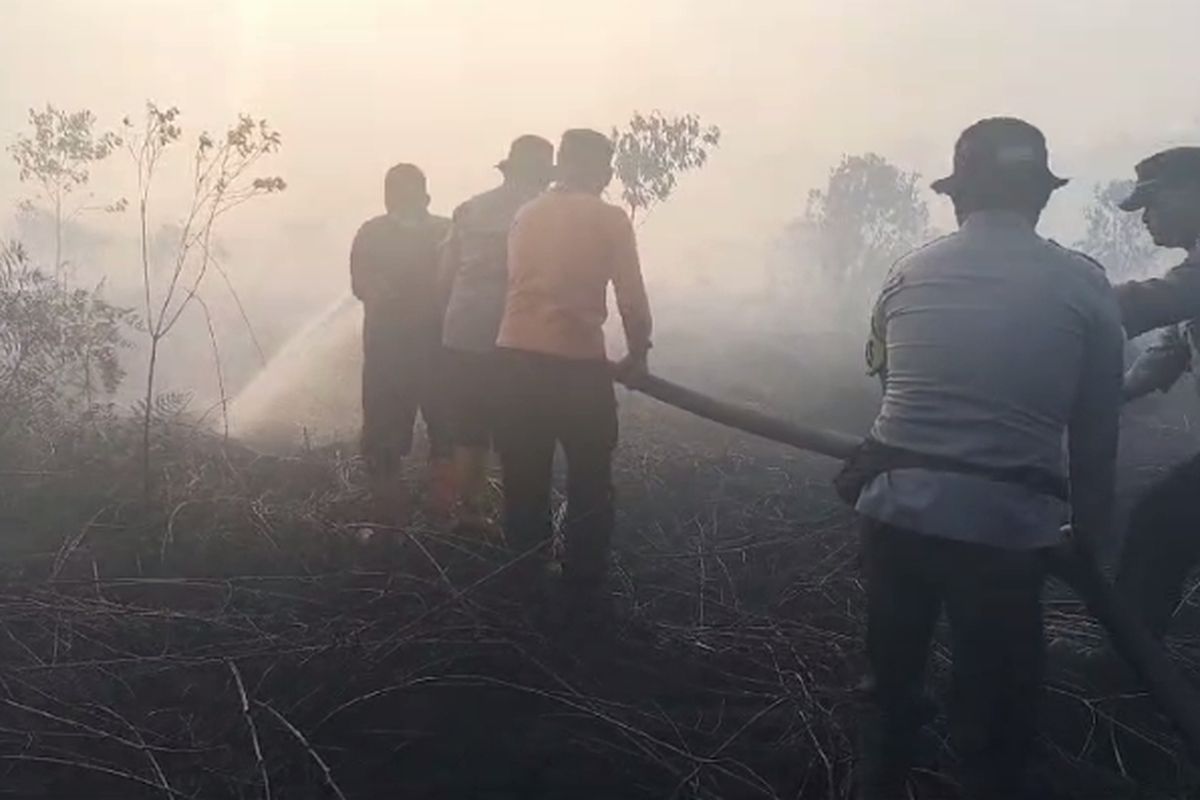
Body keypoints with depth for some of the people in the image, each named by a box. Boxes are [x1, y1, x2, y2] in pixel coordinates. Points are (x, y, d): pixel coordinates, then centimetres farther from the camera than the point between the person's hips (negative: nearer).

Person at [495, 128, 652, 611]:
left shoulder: (526, 215, 12)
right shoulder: (610, 219, -2)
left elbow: (518, 285, 13)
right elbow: (632, 300, -5)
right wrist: (638, 356, 9)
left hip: (517, 356, 5)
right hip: (578, 361, -4)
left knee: (523, 479, 15)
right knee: (590, 484, 9)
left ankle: (523, 584, 24)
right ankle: (582, 593, 12)